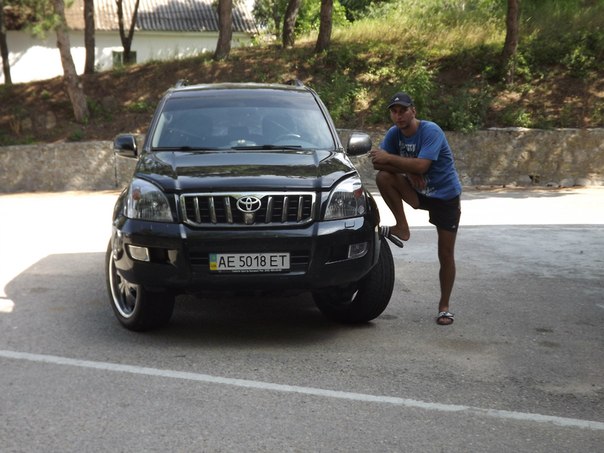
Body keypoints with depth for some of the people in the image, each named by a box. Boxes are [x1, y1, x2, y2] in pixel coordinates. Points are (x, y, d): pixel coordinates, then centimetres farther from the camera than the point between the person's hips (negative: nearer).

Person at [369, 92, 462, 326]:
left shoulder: (431, 131, -22)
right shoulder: (394, 133, -3)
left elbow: (421, 165, -31)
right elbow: (378, 162, -9)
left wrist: (389, 159, -27)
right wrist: (407, 169, -22)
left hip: (446, 195, -5)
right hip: (418, 192, 5)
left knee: (446, 255, -2)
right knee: (383, 177, -23)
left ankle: (444, 307, 13)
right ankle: (402, 229, -11)